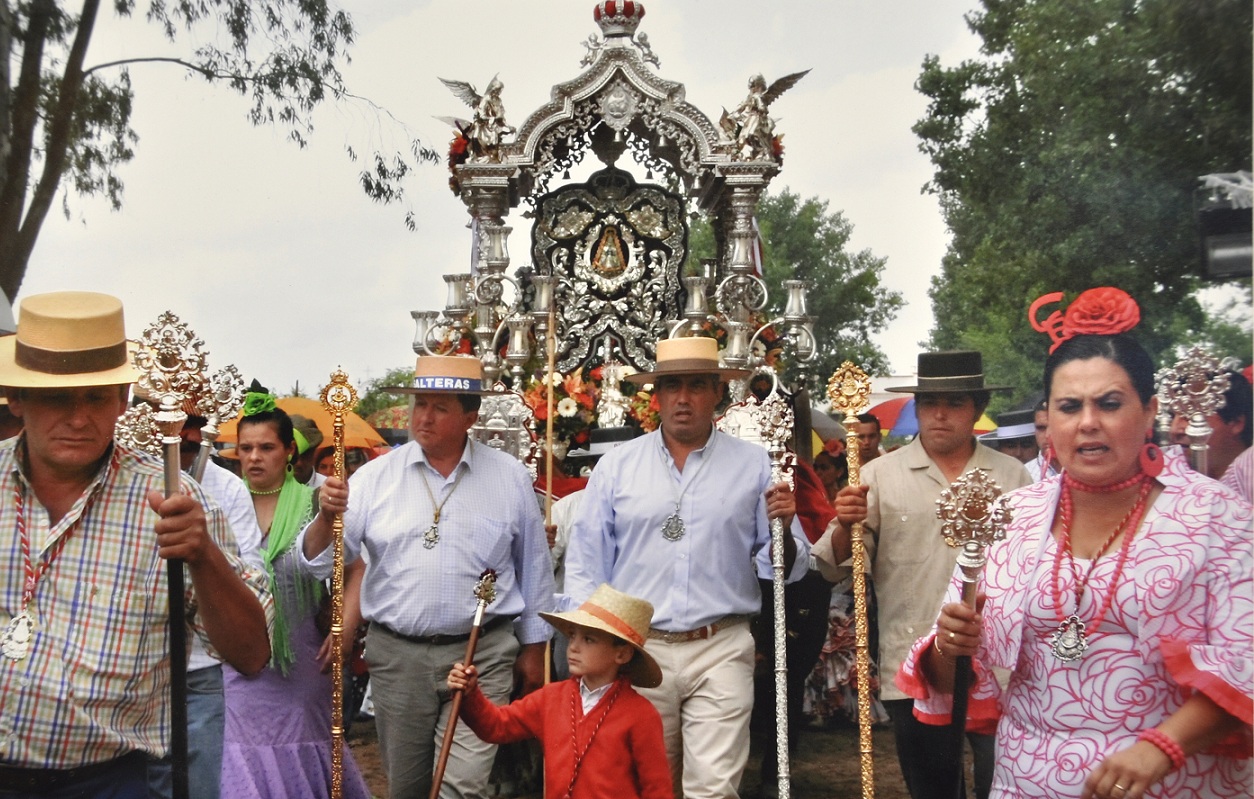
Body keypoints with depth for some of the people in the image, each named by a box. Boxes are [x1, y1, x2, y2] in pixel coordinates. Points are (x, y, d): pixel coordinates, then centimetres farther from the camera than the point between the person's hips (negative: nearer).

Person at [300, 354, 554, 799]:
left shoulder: (510, 477, 1)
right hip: (396, 656, 2)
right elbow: (321, 563, -1)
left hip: (482, 655, -2)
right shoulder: (376, 476, 1)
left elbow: (533, 567, 9)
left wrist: (533, 647, 11)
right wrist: (326, 516, -22)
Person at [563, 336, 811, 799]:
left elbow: (787, 568, 5)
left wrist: (783, 530, -16)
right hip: (635, 650, 2)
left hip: (721, 652, -1)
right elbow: (585, 567, 7)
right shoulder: (616, 467, 5)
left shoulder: (754, 466, 3)